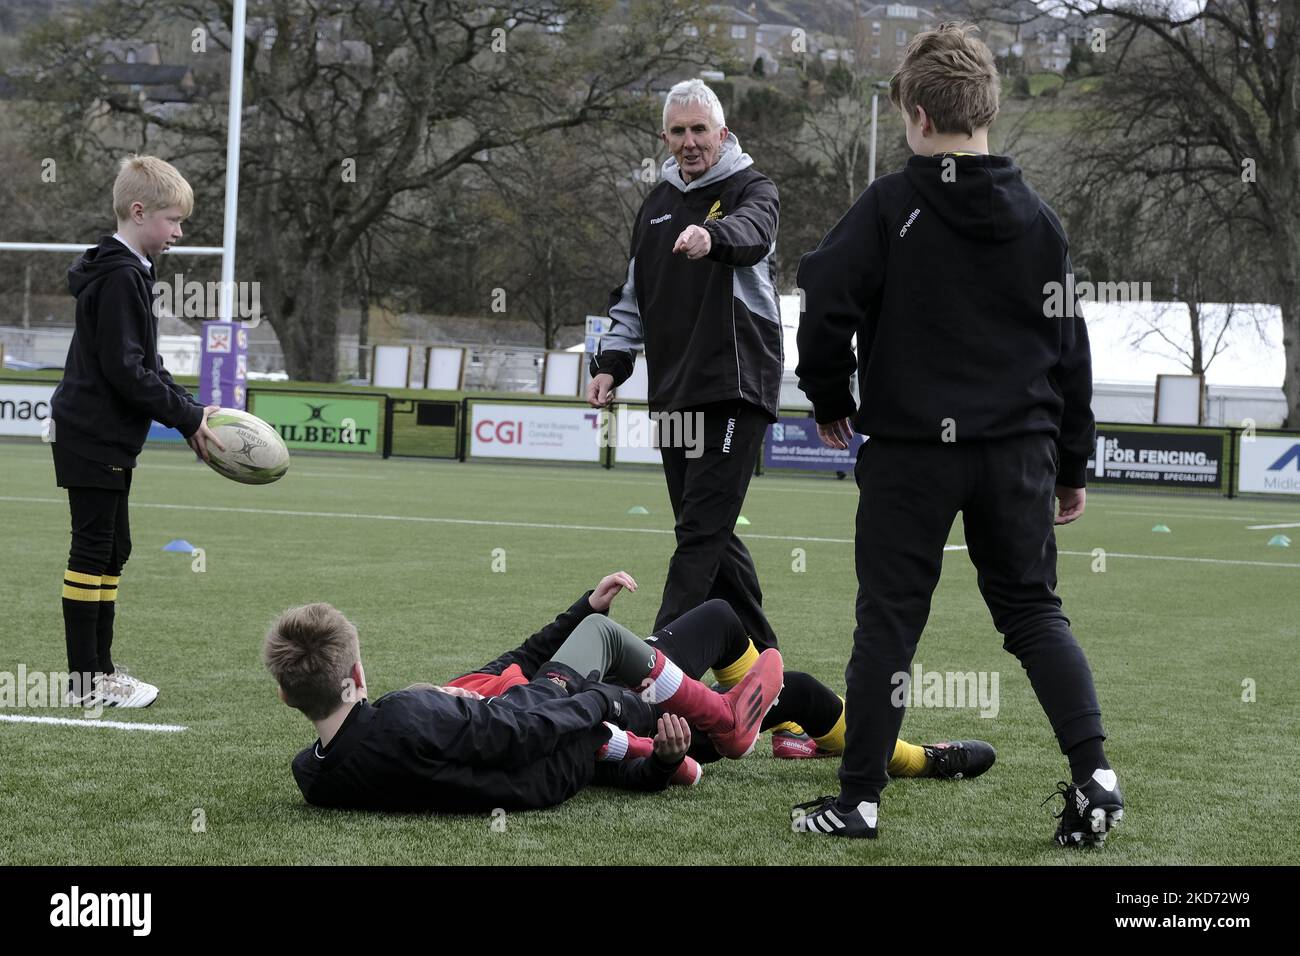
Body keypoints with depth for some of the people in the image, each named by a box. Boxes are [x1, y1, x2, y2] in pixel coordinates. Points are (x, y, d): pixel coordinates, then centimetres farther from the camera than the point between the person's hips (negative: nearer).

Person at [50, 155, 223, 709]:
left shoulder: (128, 272, 15)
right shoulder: (119, 277, -18)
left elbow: (144, 365, 19)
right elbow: (125, 371, -23)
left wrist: (192, 413, 9)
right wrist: (188, 417, -18)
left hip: (105, 439, 10)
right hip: (94, 438, -10)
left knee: (111, 550, 13)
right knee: (93, 548, -6)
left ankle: (99, 669, 19)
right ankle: (86, 682, -2)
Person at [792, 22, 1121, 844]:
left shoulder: (890, 206, -7)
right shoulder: (1037, 218, 6)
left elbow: (827, 306, -13)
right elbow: (1068, 347, 9)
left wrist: (831, 400, 5)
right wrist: (1072, 465, 17)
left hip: (912, 446, -3)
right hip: (1019, 451, 3)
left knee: (889, 620, 5)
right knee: (1035, 611, 12)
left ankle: (860, 798, 9)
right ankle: (1094, 773, -3)